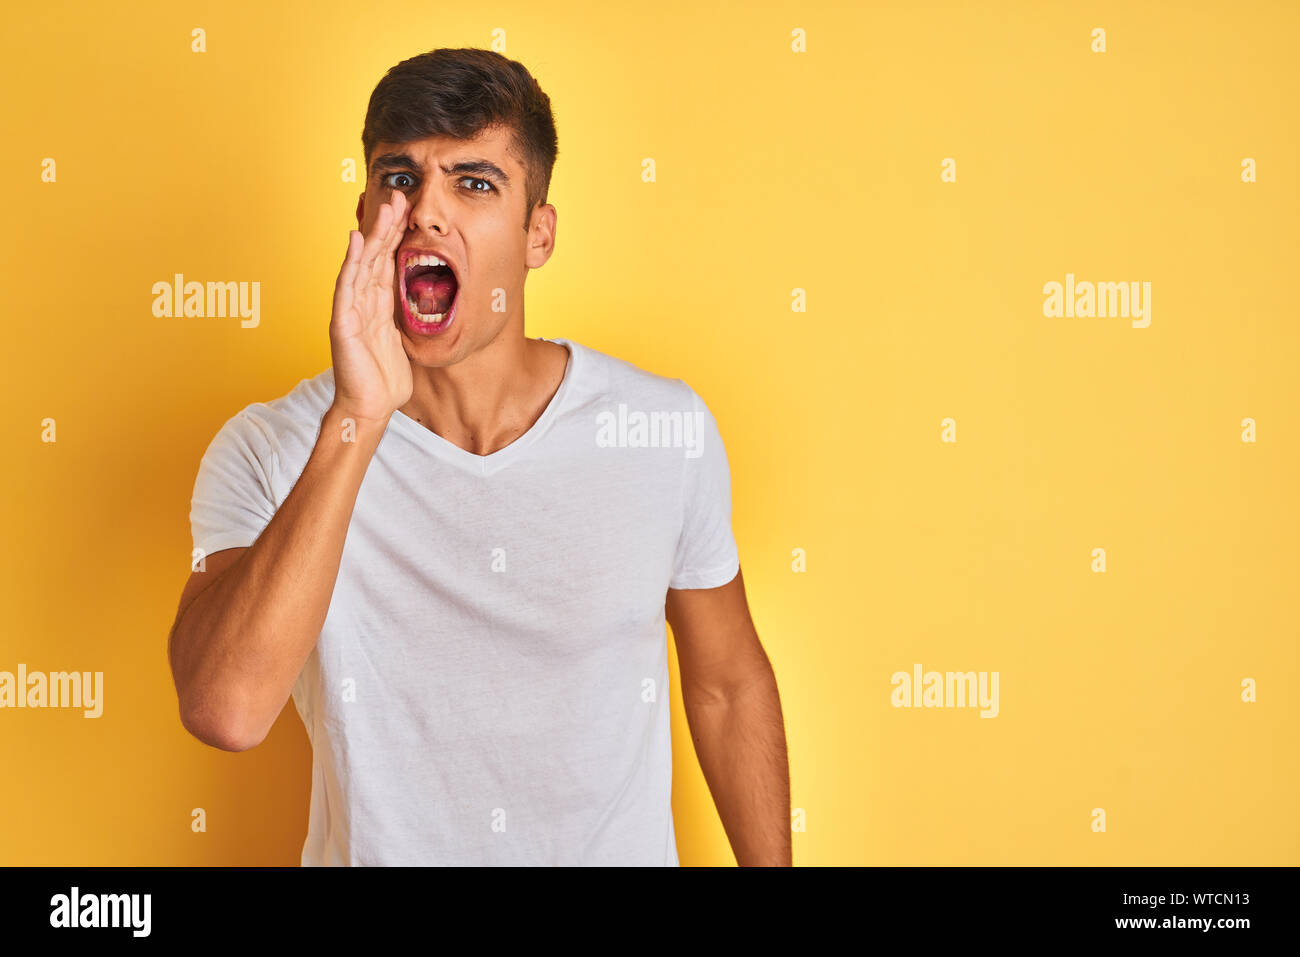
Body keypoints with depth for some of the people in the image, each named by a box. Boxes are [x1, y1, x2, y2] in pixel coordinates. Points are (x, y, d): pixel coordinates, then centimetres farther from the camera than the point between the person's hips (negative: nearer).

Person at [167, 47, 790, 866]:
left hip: (622, 847, 1)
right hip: (373, 845, -1)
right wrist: (358, 416, -35)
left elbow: (730, 687, -2)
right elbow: (225, 711, -32)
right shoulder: (266, 452, -17)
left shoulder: (670, 430, -13)